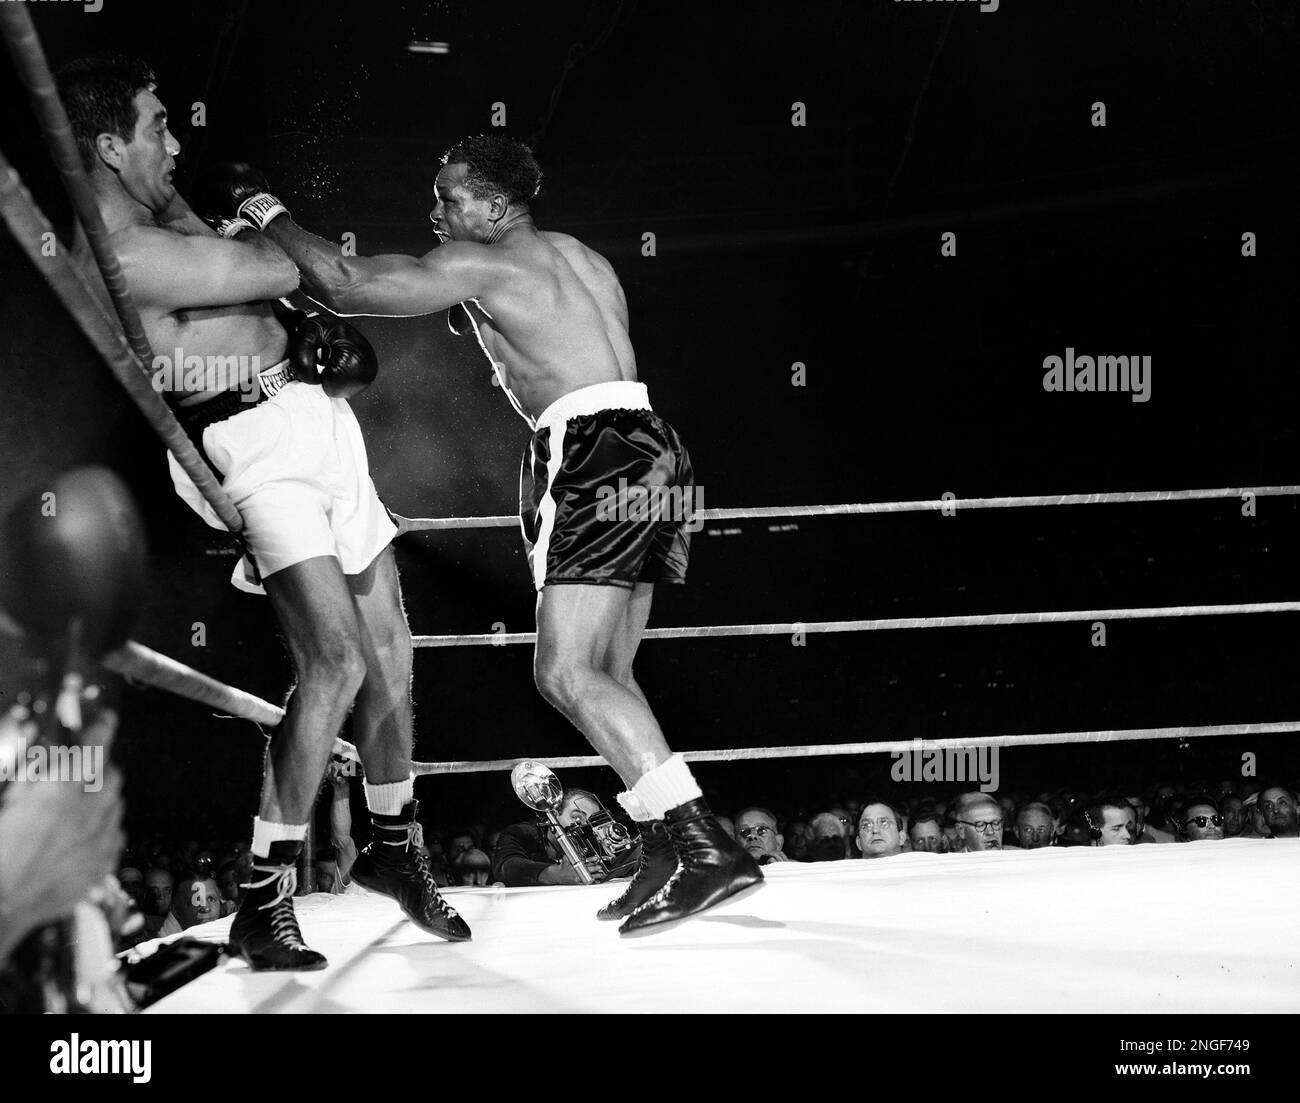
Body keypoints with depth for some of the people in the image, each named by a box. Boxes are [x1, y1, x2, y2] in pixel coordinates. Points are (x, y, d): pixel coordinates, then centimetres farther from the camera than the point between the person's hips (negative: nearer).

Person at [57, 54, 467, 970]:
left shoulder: (166, 214, 13)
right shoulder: (126, 255, -19)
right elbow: (278, 272, -13)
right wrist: (242, 235, 8)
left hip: (316, 415, 10)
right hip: (259, 445, -10)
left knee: (392, 652, 13)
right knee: (336, 663, -19)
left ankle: (394, 849, 30)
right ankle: (264, 903, -11)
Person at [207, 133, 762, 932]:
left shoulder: (479, 263, -3)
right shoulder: (579, 258, 24)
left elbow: (343, 285, -5)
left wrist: (263, 208, 6)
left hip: (596, 452, -9)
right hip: (651, 446, 10)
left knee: (567, 672, -13)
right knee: (606, 674, 12)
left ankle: (706, 845, -21)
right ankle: (669, 860, 8)